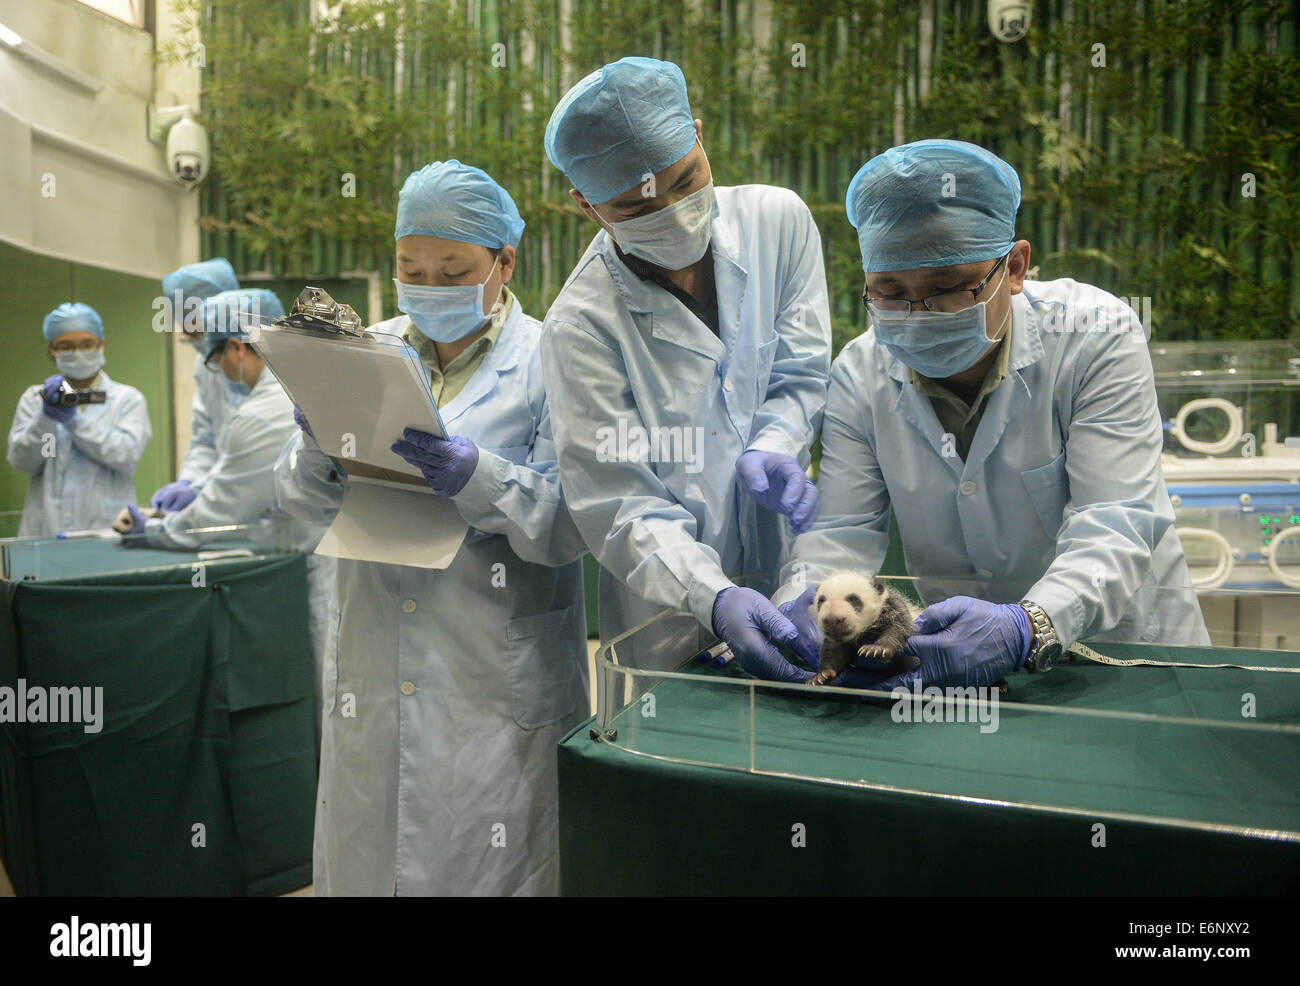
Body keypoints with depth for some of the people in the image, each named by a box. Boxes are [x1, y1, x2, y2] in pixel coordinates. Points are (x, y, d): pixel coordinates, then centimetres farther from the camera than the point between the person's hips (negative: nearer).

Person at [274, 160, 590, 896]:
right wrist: (319, 453, -13)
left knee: (483, 863, 6)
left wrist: (476, 477, -27)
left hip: (499, 690, -4)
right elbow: (307, 502, 8)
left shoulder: (548, 361, -5)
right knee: (364, 859, 15)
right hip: (373, 679, 4)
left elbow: (572, 524, -12)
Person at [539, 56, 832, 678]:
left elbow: (802, 374, 0)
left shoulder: (779, 220, -7)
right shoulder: (579, 327, -18)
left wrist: (771, 448, -21)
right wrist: (714, 598, -34)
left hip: (793, 581, 4)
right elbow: (619, 507, -19)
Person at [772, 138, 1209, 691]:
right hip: (952, 654, 2)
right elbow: (843, 532, -7)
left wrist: (1028, 627, -40)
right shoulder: (859, 375, -6)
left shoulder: (1097, 336, -14)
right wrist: (800, 601, -30)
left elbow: (1112, 528, -22)